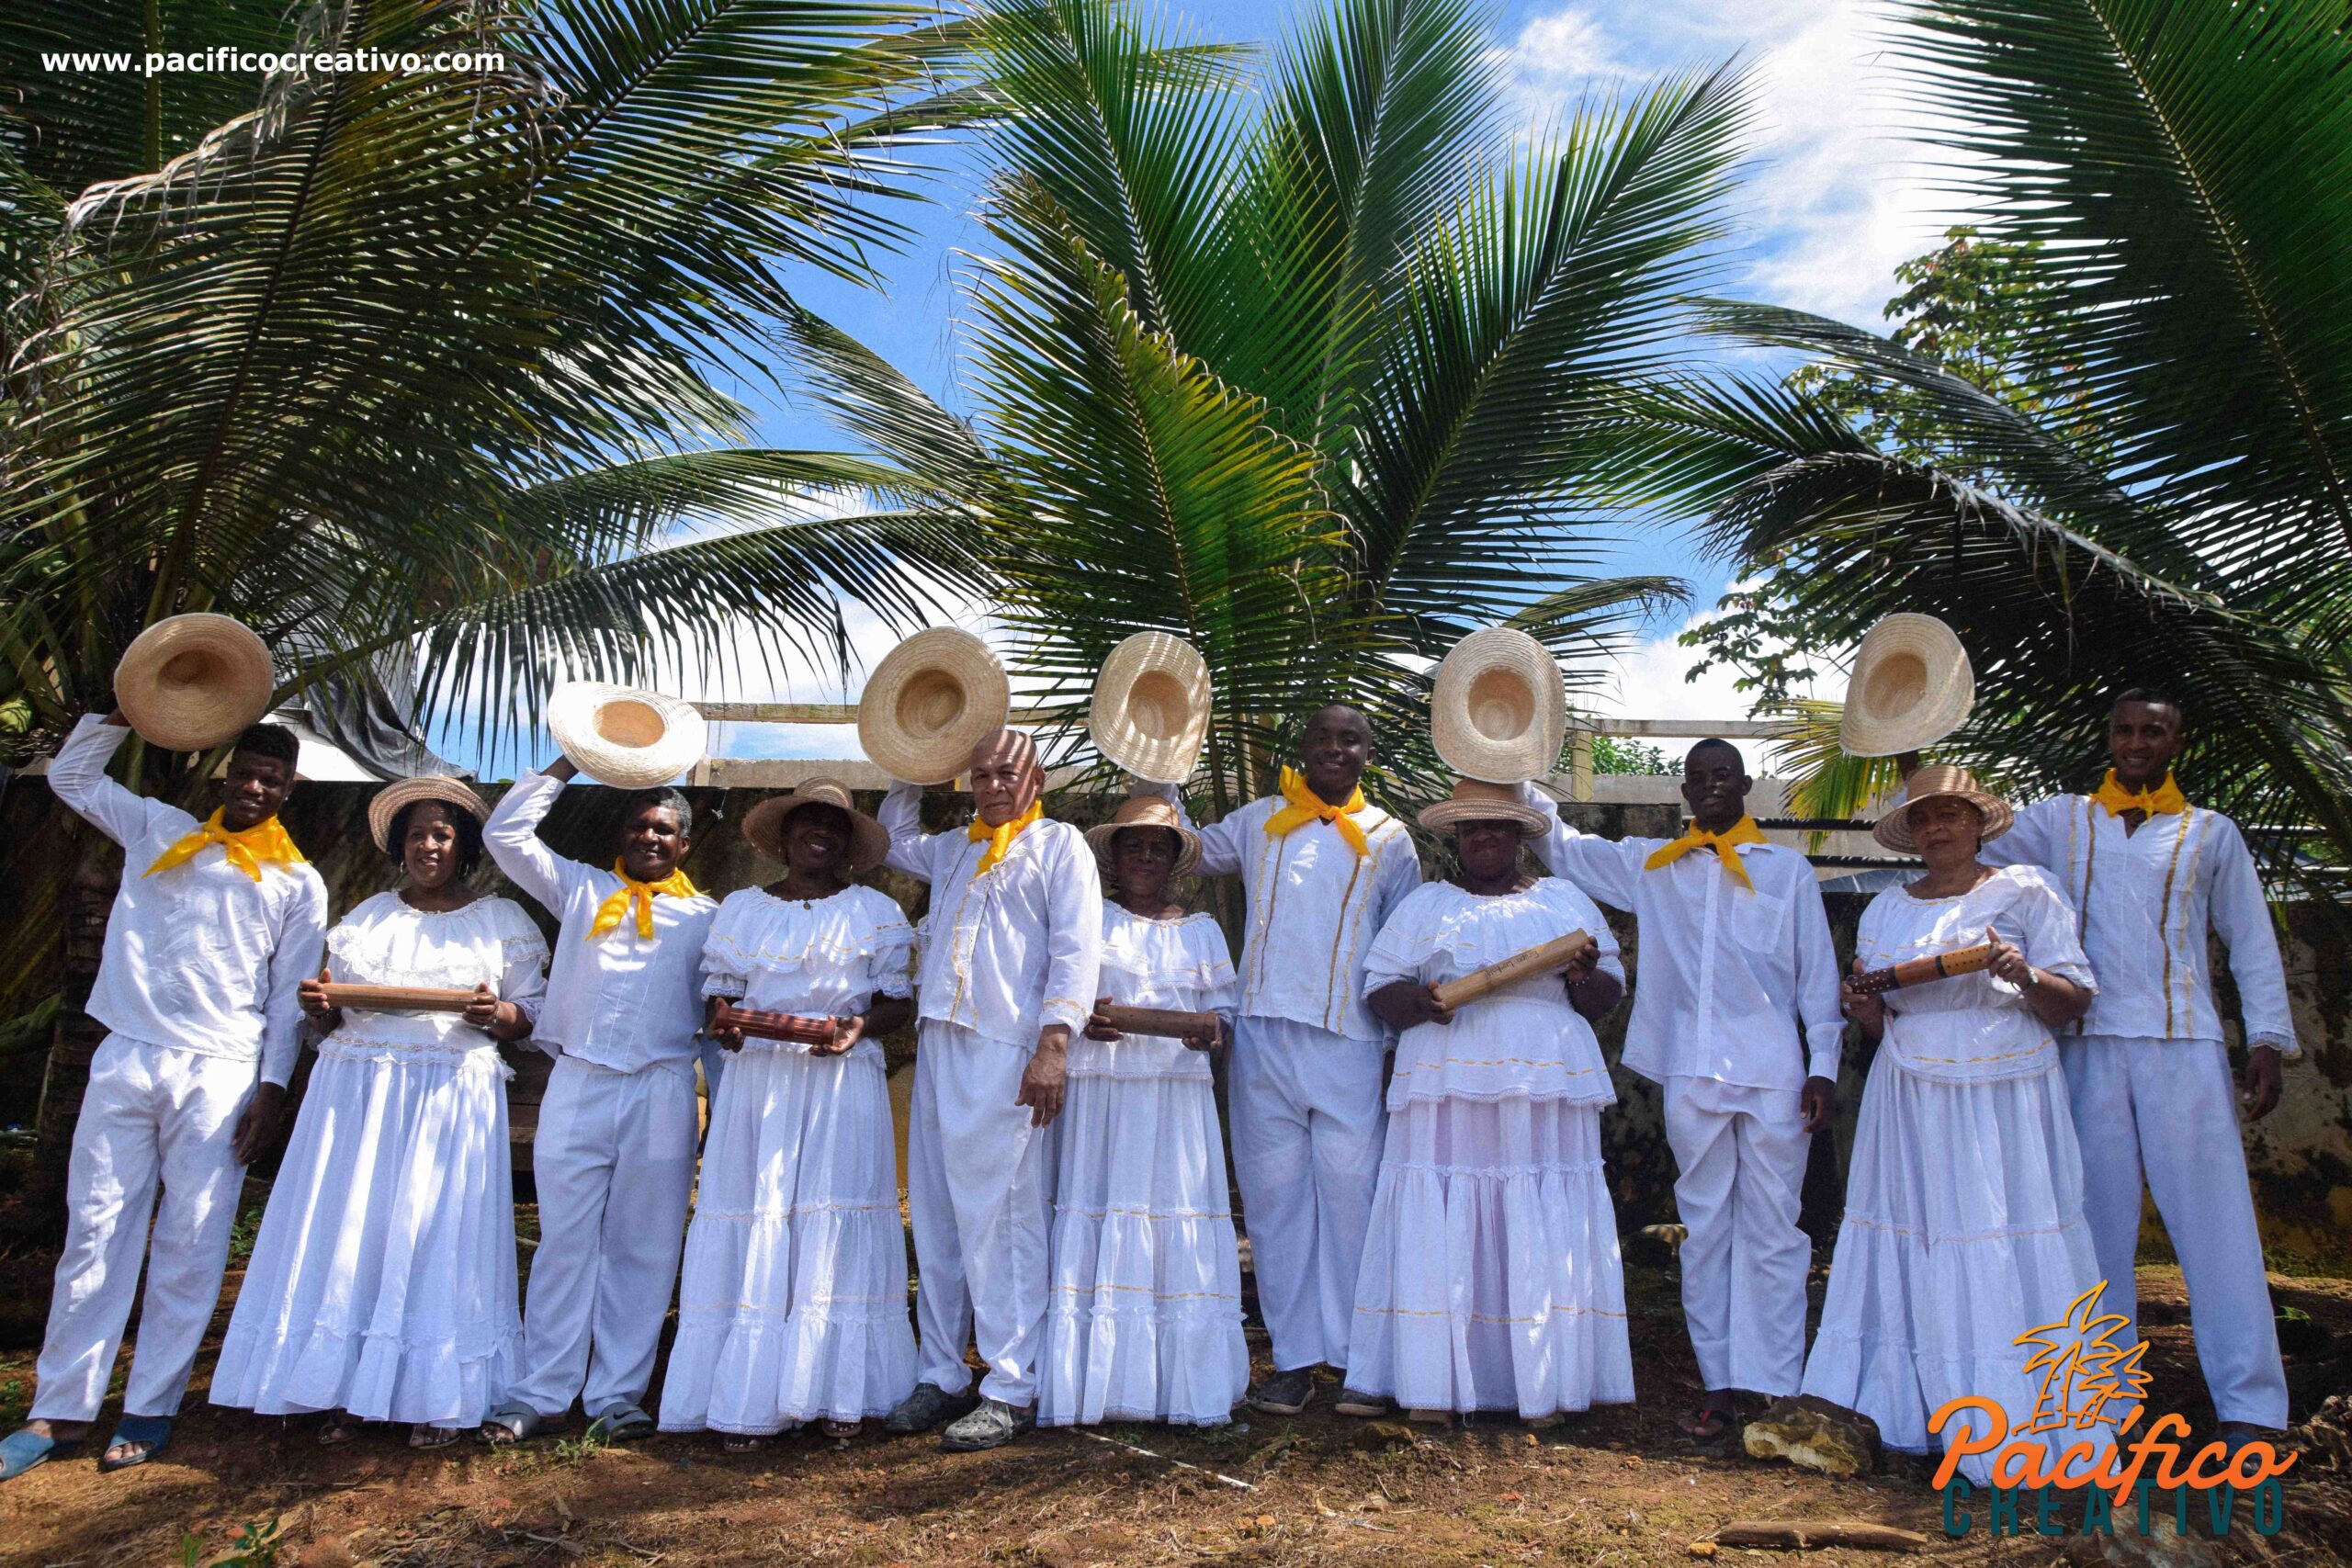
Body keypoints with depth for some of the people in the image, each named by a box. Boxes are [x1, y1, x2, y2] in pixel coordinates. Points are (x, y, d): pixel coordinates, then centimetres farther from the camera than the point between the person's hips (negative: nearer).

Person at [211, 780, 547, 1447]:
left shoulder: (503, 921, 7)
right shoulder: (367, 916, 15)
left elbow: (534, 1015, 4)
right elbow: (331, 1020, 16)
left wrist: (497, 1014, -16)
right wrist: (319, 1006, -6)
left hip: (452, 1097, -3)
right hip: (357, 1093, 3)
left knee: (437, 1233, -3)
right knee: (348, 1230, 1)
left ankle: (438, 1398, 5)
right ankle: (349, 1391, 11)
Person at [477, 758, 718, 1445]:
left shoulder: (704, 916, 13)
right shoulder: (581, 888, 15)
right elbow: (505, 834, 11)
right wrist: (568, 764, 12)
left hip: (662, 1091, 0)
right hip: (577, 1084, 0)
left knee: (643, 1248, 2)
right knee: (564, 1241, 2)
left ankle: (617, 1395, 11)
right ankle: (540, 1393, 11)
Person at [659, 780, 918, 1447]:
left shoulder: (876, 911, 8)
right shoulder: (741, 908, 13)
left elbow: (897, 1002, 4)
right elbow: (720, 993, 10)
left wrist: (860, 1028, -16)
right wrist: (722, 1025, -12)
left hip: (843, 1085, -1)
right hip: (758, 1081, 1)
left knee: (837, 1229, -3)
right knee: (753, 1227, -3)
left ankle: (838, 1391, 5)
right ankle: (745, 1400, 3)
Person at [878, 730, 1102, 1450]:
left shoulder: (1059, 845, 4)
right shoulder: (953, 849, 23)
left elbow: (1075, 947, -6)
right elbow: (894, 838, 43)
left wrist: (1054, 1044, -17)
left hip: (1007, 1053, -6)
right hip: (939, 1046, 7)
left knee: (1001, 1219, -7)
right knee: (936, 1217, 8)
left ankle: (1011, 1390, 0)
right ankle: (942, 1375, 18)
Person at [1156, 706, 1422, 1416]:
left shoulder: (1387, 838, 11)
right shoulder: (1258, 822, 14)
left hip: (1349, 1044, -1)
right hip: (1264, 1036, 2)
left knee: (1350, 1192, -2)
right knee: (1275, 1196, 4)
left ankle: (1357, 1354, 11)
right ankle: (1295, 1356, 13)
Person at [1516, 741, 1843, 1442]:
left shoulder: (1788, 869, 10)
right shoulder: (1649, 865, 14)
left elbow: (1818, 973, 8)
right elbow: (1562, 846, 17)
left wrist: (1823, 1066, 1)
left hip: (1773, 1072, -2)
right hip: (1691, 1071, 2)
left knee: (1771, 1229, 1)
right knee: (1704, 1227, 7)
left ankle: (1774, 1384, 9)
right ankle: (1717, 1383, 15)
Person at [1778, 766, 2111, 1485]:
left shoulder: (2026, 893, 4)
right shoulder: (1885, 911, 14)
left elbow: (2072, 1004, 0)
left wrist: (2026, 976, -19)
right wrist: (1865, 1009, -4)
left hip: (2004, 1097, -3)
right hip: (1911, 1100, 3)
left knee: (2005, 1254, -5)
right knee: (1908, 1251, 1)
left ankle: (2021, 1433, 3)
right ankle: (1878, 1409, 5)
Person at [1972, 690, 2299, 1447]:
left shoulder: (2211, 833, 13)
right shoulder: (2057, 821, 13)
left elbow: (2253, 944, 13)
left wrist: (2268, 1039, 4)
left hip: (2184, 1049, -1)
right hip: (2086, 1048, 1)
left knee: (2214, 1220, -5)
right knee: (2096, 1221, 5)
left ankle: (2245, 1410, 2)